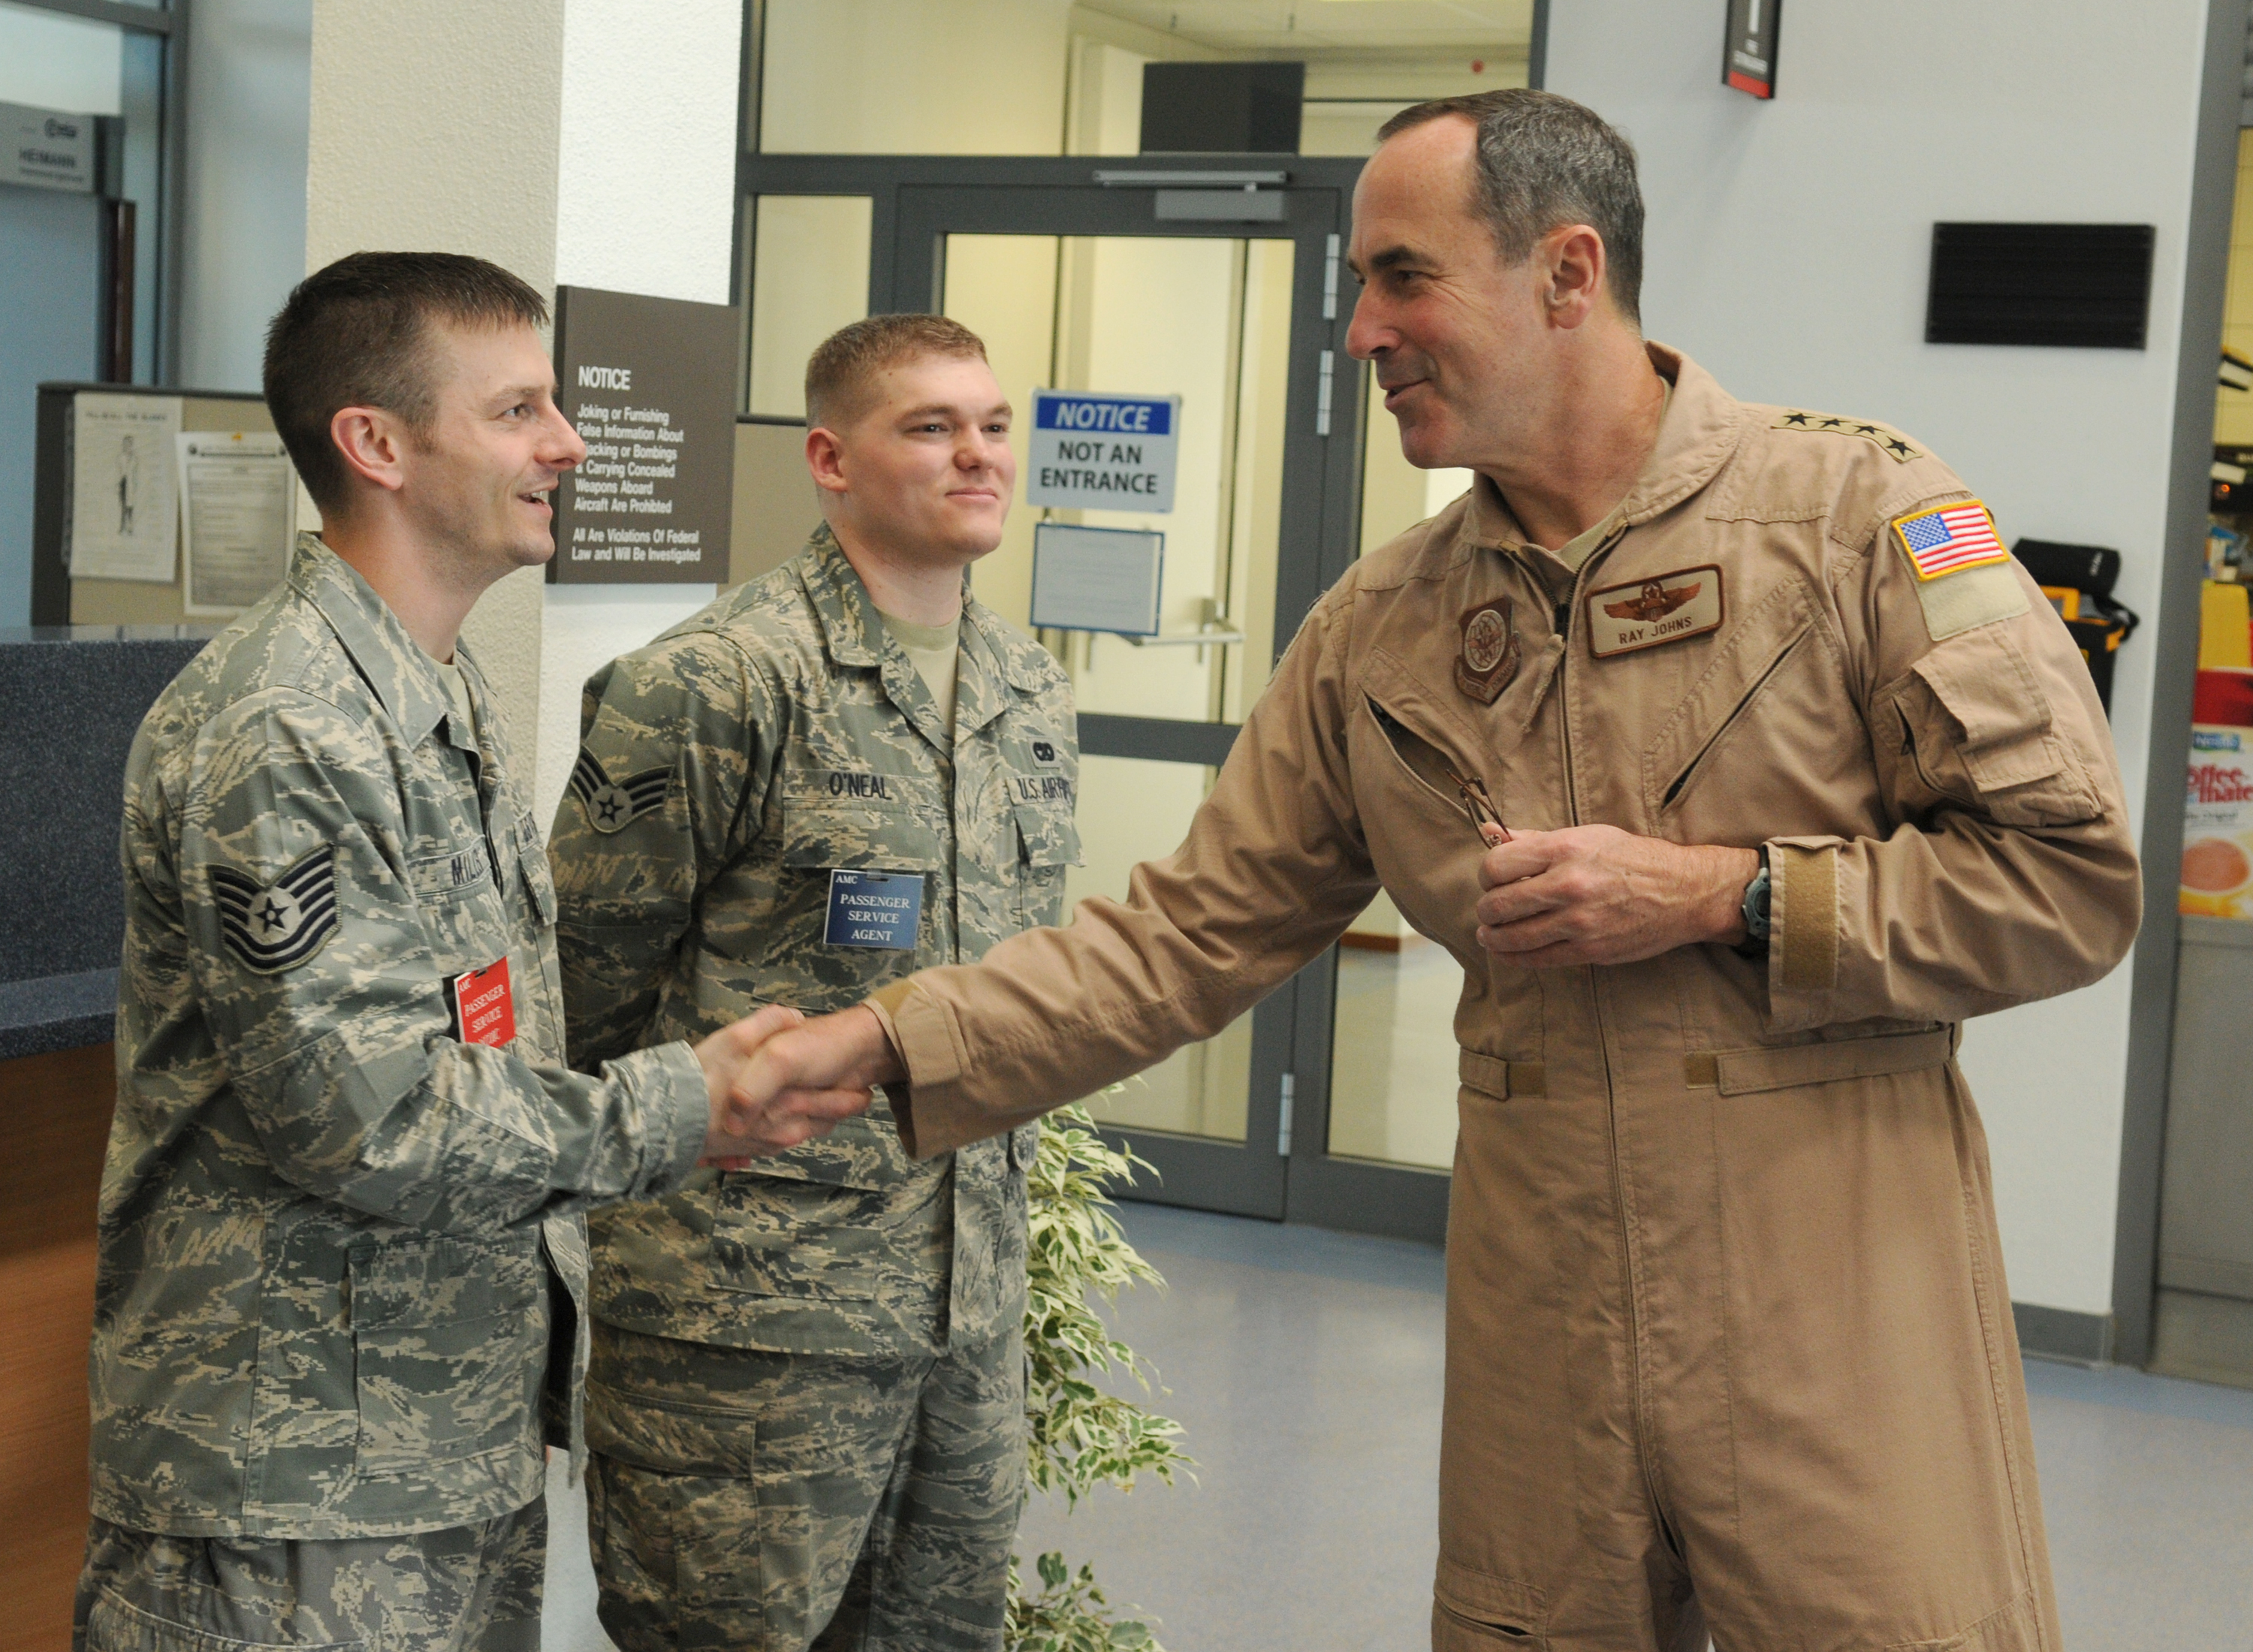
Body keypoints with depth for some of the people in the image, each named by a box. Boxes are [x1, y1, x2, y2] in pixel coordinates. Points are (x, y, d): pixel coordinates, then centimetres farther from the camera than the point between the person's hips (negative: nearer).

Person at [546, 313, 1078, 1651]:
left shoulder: (1035, 695, 11)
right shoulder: (712, 684, -13)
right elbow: (592, 973, -7)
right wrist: (707, 1134, 2)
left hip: (976, 1292, 7)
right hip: (760, 1298, -7)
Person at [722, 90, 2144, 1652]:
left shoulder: (1862, 513, -5)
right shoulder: (1379, 631, 8)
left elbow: (2073, 876, -7)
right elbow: (1188, 934, 9)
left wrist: (1720, 894, -14)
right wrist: (885, 1044, 0)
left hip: (1840, 1322, -3)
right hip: (1542, 1343, 4)